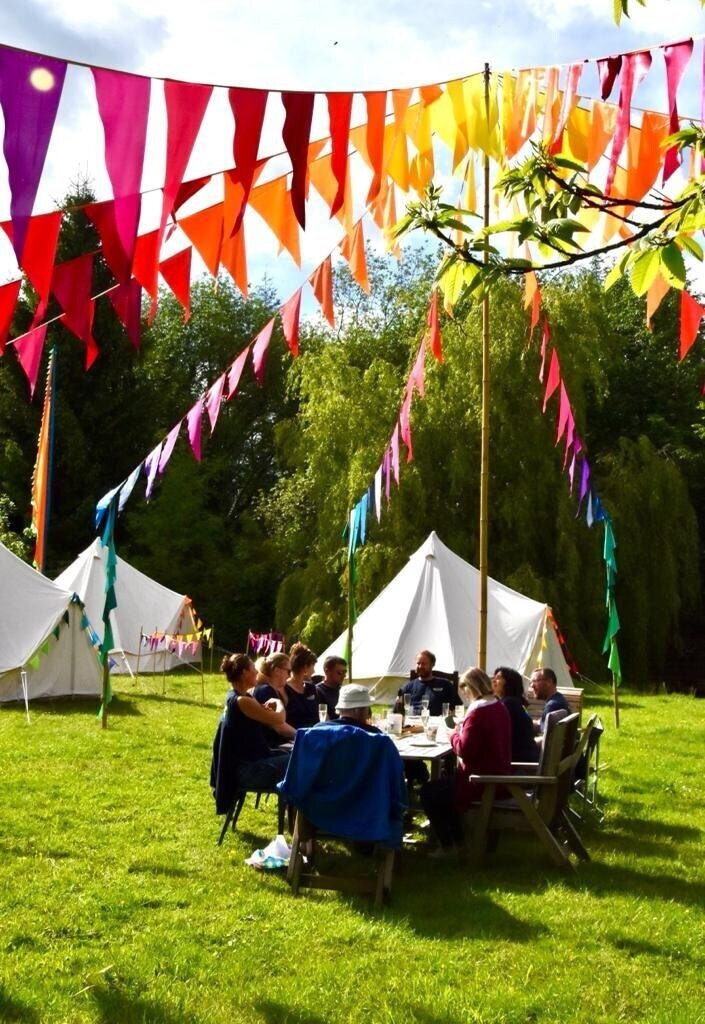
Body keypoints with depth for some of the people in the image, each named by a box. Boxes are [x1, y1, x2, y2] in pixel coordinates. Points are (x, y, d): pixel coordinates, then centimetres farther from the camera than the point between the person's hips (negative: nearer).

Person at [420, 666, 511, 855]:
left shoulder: (478, 712, -23)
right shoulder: (500, 707, 6)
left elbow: (465, 750, -23)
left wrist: (454, 734, -6)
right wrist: (463, 731, 7)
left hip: (482, 781, -10)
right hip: (499, 776, 10)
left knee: (428, 792, 3)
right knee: (446, 781, 30)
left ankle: (447, 845, 7)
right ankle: (457, 838, 32)